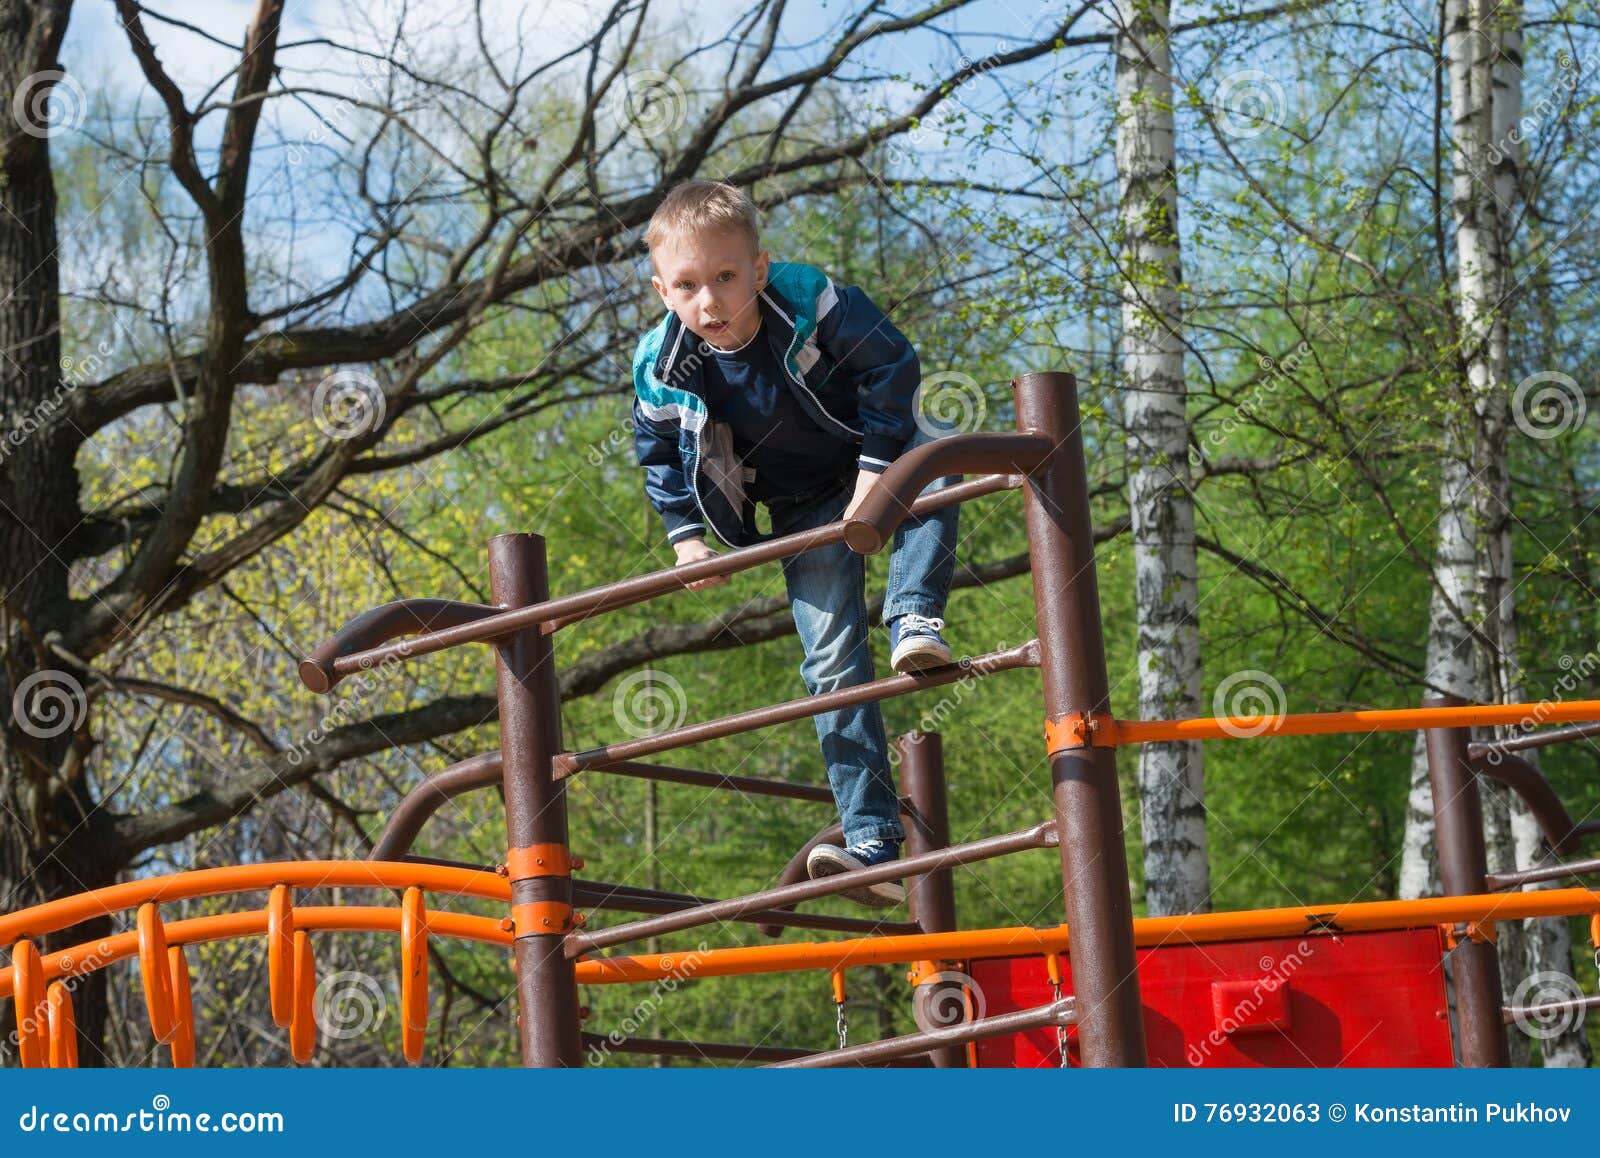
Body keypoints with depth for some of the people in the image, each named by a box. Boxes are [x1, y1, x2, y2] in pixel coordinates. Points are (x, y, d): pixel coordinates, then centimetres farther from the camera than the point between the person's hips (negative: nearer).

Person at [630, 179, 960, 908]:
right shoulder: (662, 367, -18)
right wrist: (686, 533, -6)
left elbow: (891, 369, -19)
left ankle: (915, 619, -34)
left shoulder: (816, 302, -27)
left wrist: (878, 467, -24)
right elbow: (658, 455, 1)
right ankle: (872, 842, -7)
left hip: (878, 469, -2)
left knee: (932, 463, -38)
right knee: (831, 663, -7)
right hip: (803, 510, 2)